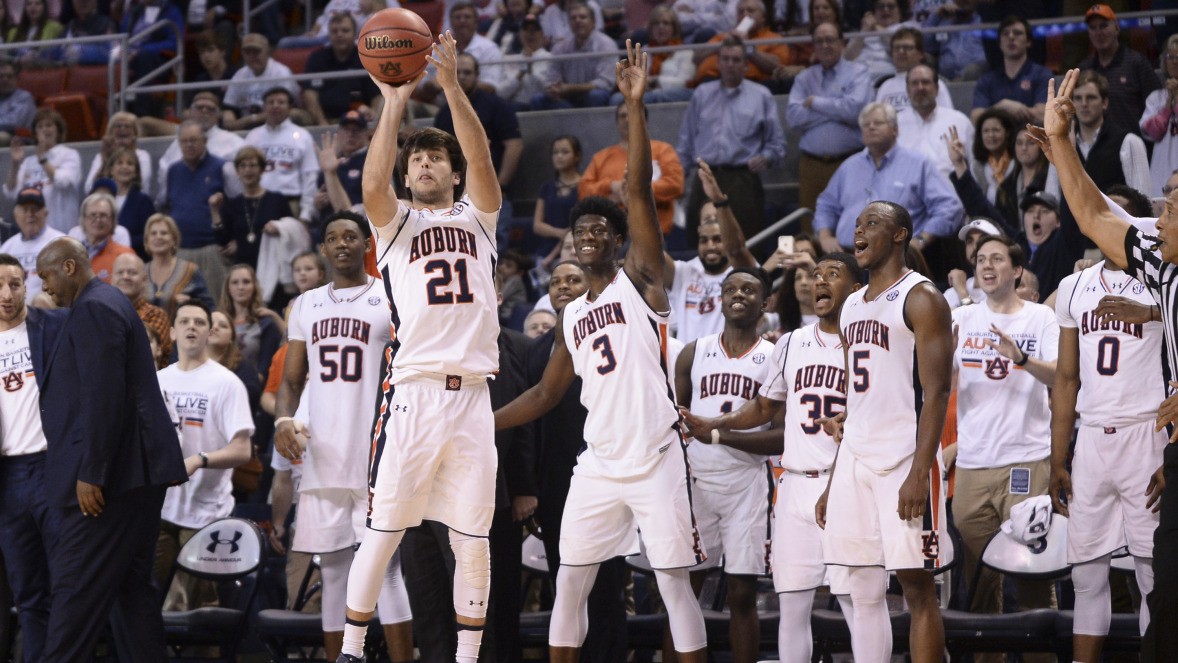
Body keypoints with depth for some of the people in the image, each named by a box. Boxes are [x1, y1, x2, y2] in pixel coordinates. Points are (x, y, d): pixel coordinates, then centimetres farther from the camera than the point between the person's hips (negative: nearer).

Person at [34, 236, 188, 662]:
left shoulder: (93, 310, -12)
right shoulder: (108, 304, 21)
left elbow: (102, 398, -21)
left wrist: (90, 473, -22)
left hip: (113, 478, -11)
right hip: (138, 474, 11)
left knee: (77, 585, -11)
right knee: (131, 586, 9)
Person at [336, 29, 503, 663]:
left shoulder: (476, 218, 16)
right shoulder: (397, 223, 12)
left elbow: (482, 163, -2)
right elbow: (372, 186, -10)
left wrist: (452, 86, -12)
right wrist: (394, 104, -13)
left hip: (471, 393, 2)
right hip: (412, 391, -2)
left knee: (473, 539, 4)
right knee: (382, 532, -2)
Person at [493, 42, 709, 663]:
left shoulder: (638, 278, 2)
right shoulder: (571, 316, 18)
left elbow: (638, 190, -8)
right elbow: (547, 393, 25)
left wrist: (635, 105, -16)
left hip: (656, 459, -6)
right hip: (599, 465, 6)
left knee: (674, 583, -4)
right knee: (569, 583, 6)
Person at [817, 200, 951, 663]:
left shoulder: (921, 298, -5)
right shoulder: (852, 306, 19)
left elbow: (936, 392, -13)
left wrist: (919, 473, -22)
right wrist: (834, 483, 18)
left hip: (904, 462, -8)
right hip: (856, 461, 8)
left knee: (916, 586, -6)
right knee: (863, 593, 6)